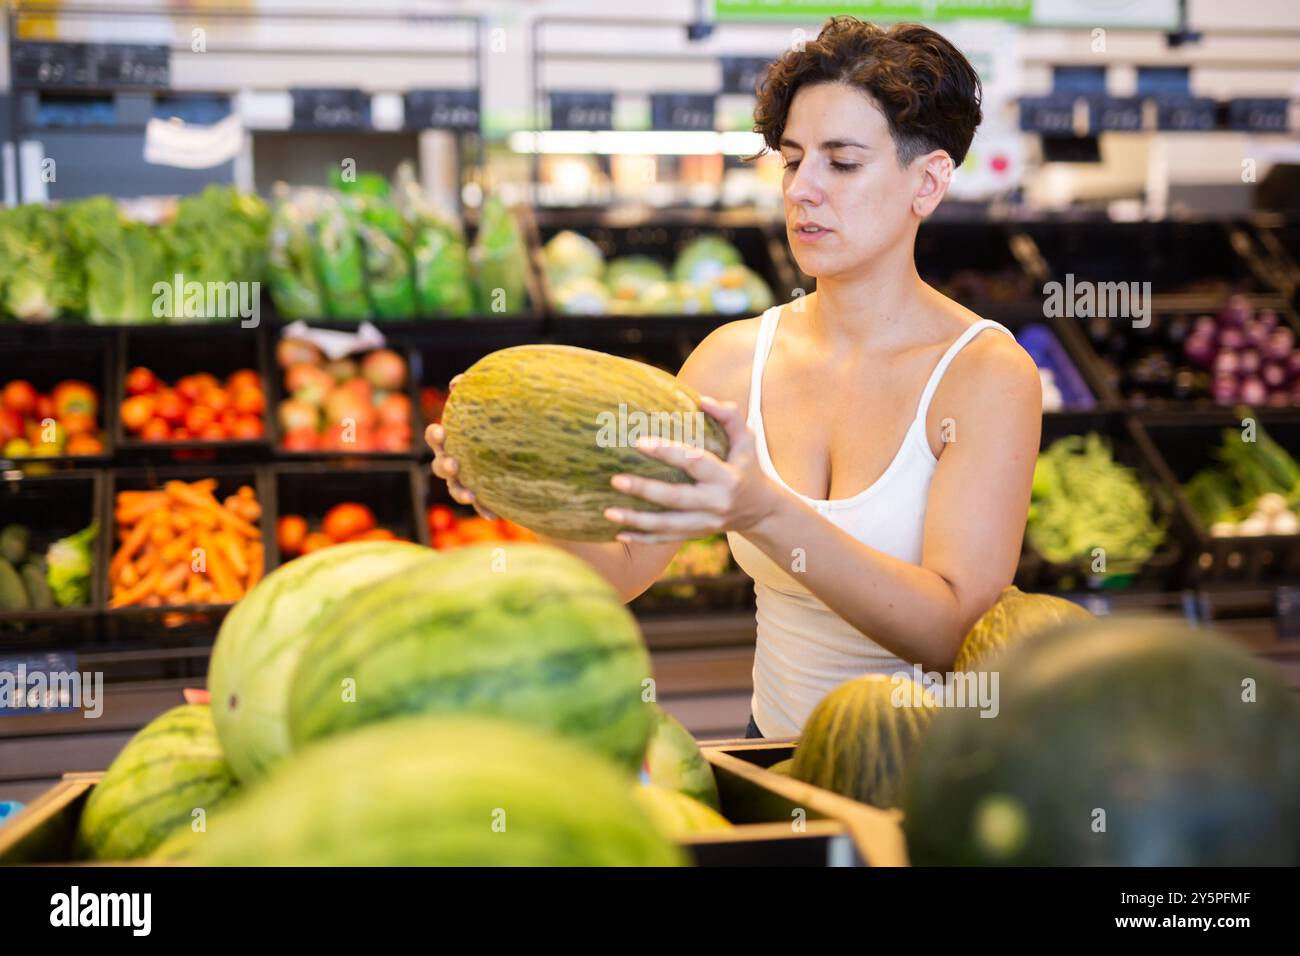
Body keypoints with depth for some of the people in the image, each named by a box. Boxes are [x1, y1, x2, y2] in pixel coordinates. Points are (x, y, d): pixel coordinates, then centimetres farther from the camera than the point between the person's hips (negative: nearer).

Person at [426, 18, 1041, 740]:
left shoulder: (988, 374, -7)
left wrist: (765, 513, -31)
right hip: (777, 757, 3)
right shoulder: (737, 355, 6)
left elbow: (953, 632, -18)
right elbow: (623, 568, 3)